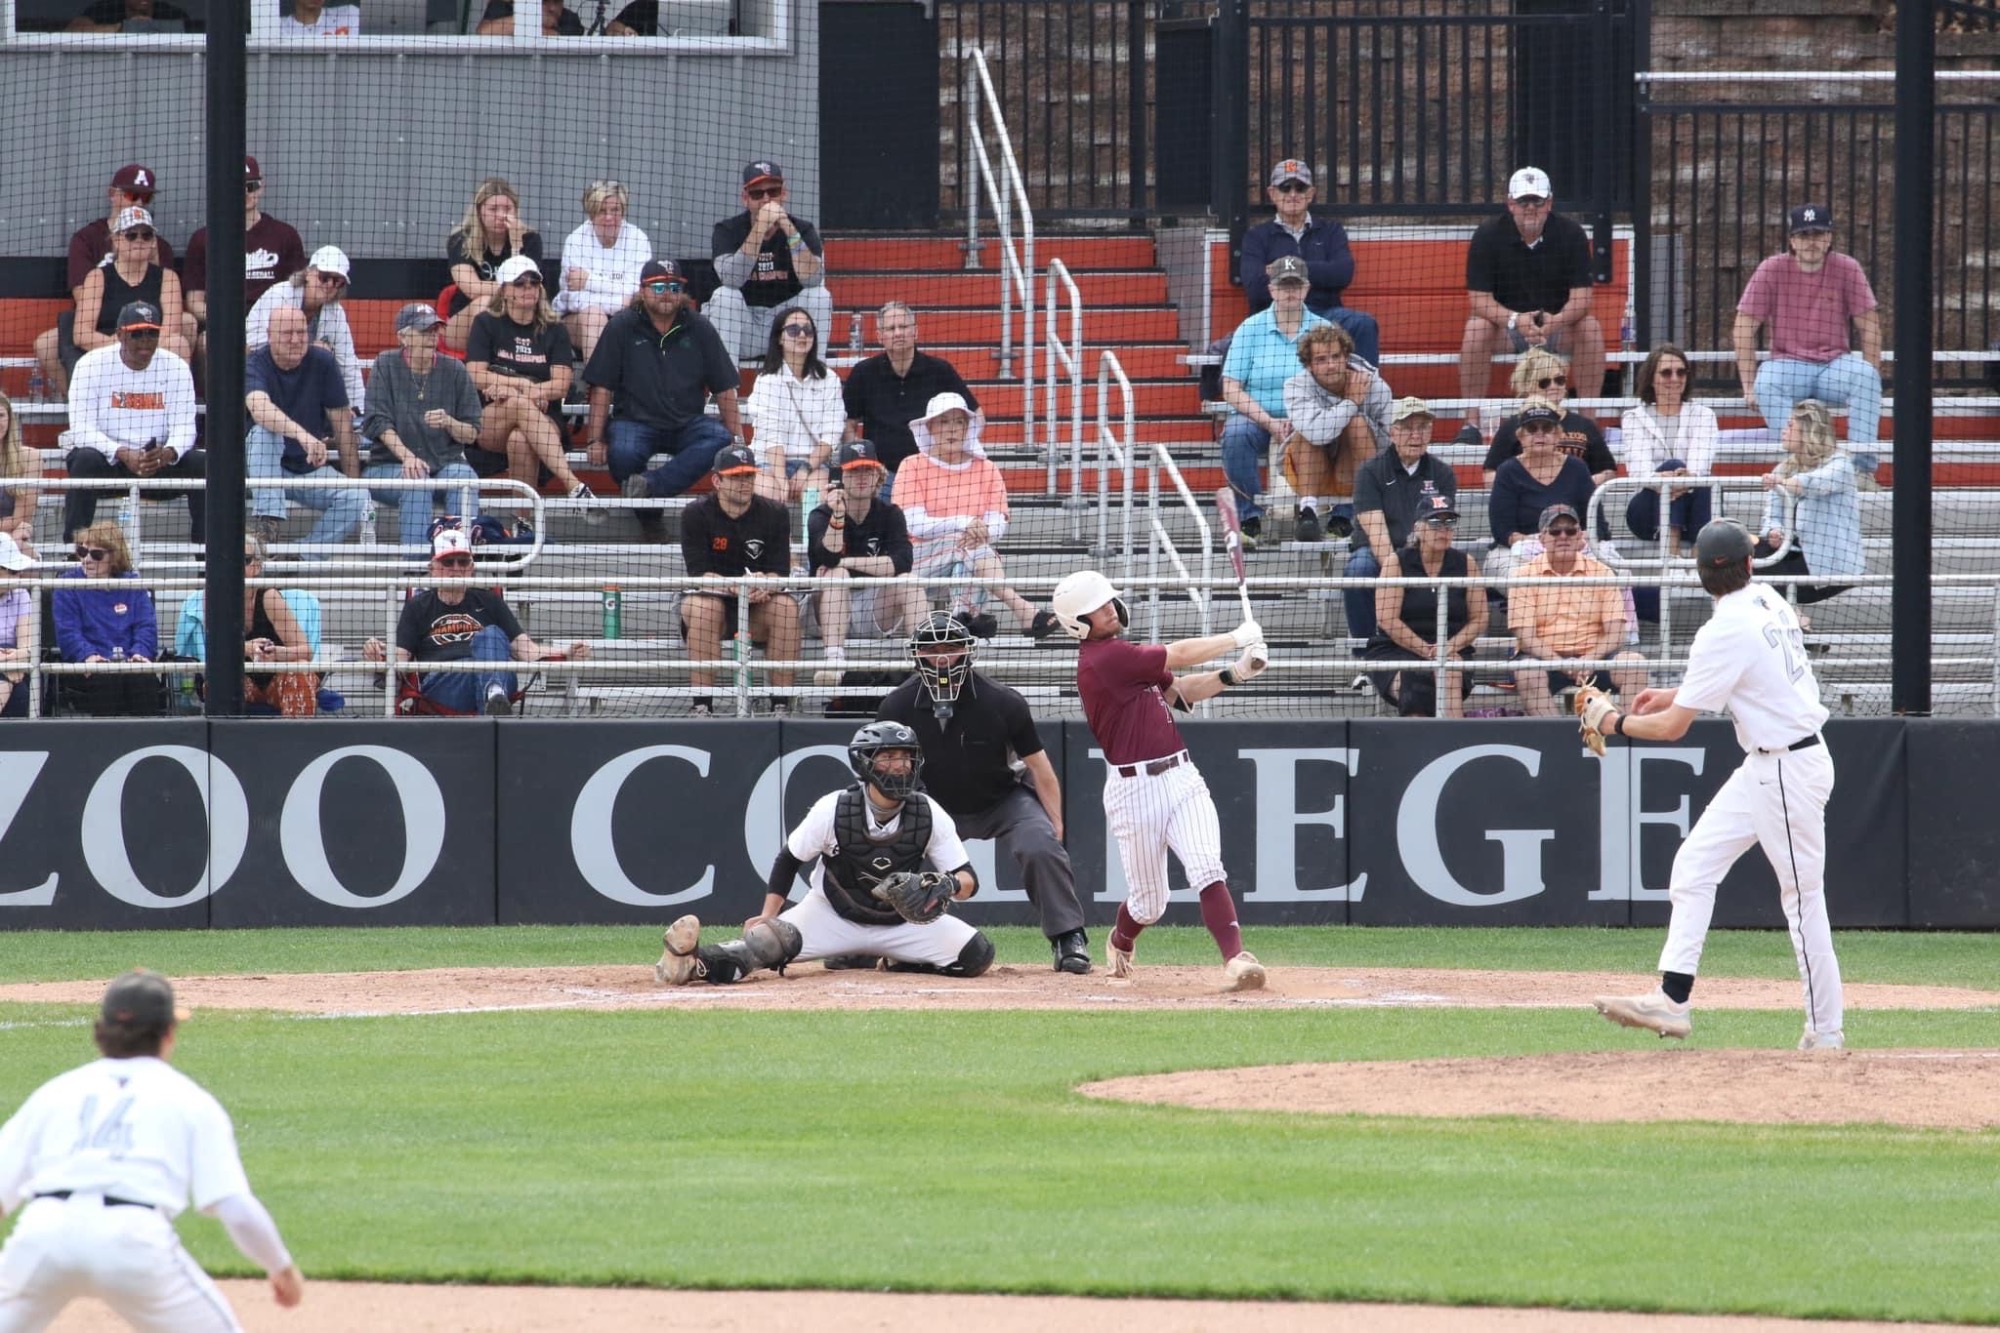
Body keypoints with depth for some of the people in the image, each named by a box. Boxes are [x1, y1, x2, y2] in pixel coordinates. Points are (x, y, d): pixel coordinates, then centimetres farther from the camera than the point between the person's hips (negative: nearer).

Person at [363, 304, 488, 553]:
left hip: (444, 463, 2)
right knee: (416, 482, -34)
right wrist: (407, 457, -24)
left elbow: (471, 434, 6)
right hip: (389, 465, -2)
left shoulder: (454, 370, 5)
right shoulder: (386, 365, 1)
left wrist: (448, 422, -17)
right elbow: (380, 422, -8)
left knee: (464, 478, -30)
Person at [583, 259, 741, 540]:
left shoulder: (699, 330, 6)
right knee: (623, 452, -35)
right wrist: (595, 440, -9)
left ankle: (651, 485, -39)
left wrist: (737, 439, 0)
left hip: (687, 424, 2)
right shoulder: (622, 327, 0)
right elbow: (602, 388, -2)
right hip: (635, 421, -2)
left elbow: (724, 390, 8)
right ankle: (648, 517, -13)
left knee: (720, 439, -30)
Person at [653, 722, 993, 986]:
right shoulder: (834, 809, -17)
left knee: (977, 954, -17)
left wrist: (950, 886, -35)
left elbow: (968, 881, -10)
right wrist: (767, 916, -16)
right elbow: (788, 860, -5)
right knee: (773, 938, -33)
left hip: (903, 921, 3)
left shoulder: (929, 815, -12)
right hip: (834, 916, -3)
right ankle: (697, 963, -50)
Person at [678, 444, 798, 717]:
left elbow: (779, 574, -9)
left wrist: (763, 587, -34)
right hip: (712, 595, -2)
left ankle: (781, 705, -26)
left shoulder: (775, 514, -2)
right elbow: (699, 573, -18)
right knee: (703, 606, -36)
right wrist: (734, 586, -37)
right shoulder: (697, 515, -7)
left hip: (758, 605, 2)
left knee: (785, 606, -30)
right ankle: (702, 706, -33)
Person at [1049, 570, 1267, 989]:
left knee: (1208, 871, -15)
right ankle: (1120, 941, 39)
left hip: (1180, 779, 7)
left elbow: (1181, 693, 17)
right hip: (1135, 791, -7)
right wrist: (1237, 637, 2)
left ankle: (1236, 959, -25)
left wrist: (1234, 673, 2)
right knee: (1148, 903, 6)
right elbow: (1180, 656, -12)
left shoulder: (1125, 656, 15)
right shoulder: (1103, 659, -14)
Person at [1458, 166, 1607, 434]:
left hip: (1557, 324, 1)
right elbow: (1479, 298, -15)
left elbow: (1581, 296, -14)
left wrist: (1556, 321, -35)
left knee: (1590, 328, -29)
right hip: (1505, 324, -1)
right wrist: (1515, 320, -34)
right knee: (1476, 329, -32)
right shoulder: (1488, 235, -11)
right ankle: (1470, 423, -27)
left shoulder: (1571, 233, -9)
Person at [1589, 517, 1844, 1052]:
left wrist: (1616, 722, 1)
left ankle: (1825, 1029, 4)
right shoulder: (1769, 601, 5)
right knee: (1693, 867, 6)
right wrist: (1677, 694, 21)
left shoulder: (1726, 631, -20)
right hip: (1764, 767, 10)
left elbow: (1673, 727, -17)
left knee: (1803, 898, -2)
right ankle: (1672, 999, 1)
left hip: (1789, 772, -10)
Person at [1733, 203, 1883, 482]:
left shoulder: (1847, 269, 0)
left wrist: (1870, 383, -9)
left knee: (1865, 375, -31)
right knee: (1767, 381, -34)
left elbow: (1869, 326, 1)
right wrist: (1749, 387, -11)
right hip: (1789, 365, 0)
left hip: (1835, 366, 0)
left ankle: (1864, 465, -35)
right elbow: (1744, 328, -3)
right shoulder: (1772, 270, -1)